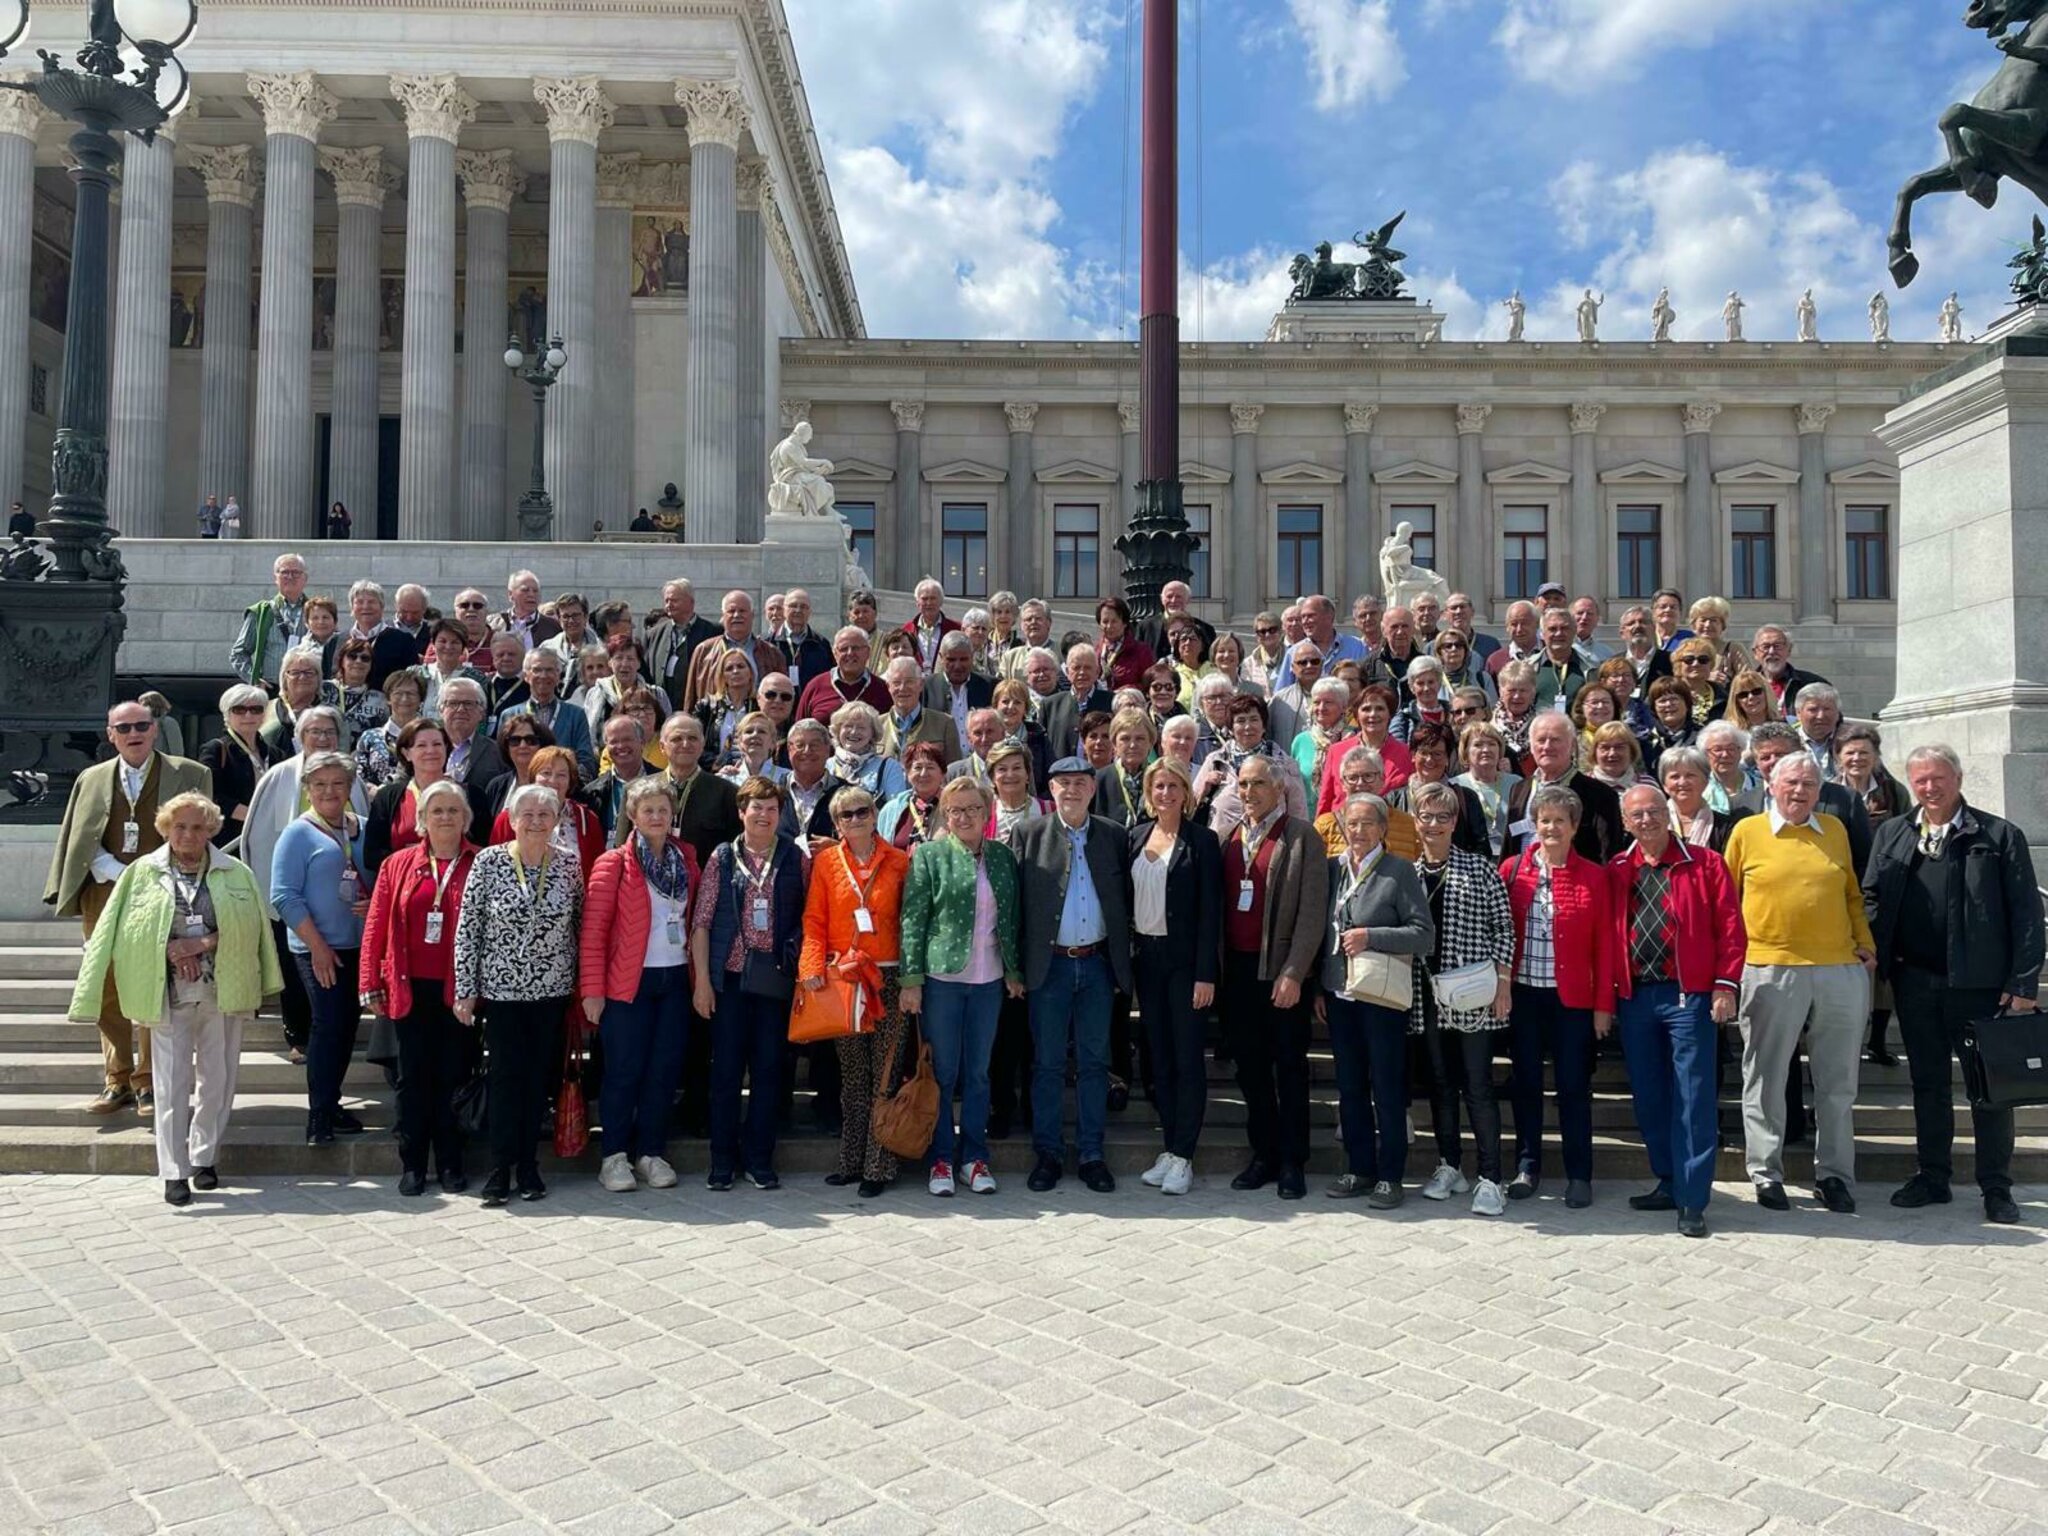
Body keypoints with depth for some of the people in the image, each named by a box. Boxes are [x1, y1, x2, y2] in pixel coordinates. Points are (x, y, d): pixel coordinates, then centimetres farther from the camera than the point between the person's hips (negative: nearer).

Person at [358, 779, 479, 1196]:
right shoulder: (398, 864, 4)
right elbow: (376, 927, 5)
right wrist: (371, 985, 1)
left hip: (458, 989, -1)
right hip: (412, 988, 1)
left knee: (452, 1076, 7)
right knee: (413, 1077, 9)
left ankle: (450, 1164, 19)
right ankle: (412, 1164, 19)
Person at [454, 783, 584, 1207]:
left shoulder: (568, 866, 0)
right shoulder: (488, 861, -6)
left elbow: (581, 926, 8)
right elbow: (467, 928, -5)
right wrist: (465, 989, -6)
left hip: (552, 992, 2)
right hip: (501, 990, -2)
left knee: (539, 1079, 8)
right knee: (506, 1078, 0)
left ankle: (528, 1164, 20)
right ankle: (501, 1168, 12)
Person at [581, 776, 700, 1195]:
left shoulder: (686, 859, 10)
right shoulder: (614, 863, -4)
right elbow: (593, 929, -7)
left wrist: (699, 975, 6)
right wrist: (592, 988, -12)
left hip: (675, 979, 4)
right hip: (628, 982, -4)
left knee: (665, 1069, 7)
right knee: (624, 1070, 1)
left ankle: (651, 1153, 19)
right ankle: (614, 1157, 13)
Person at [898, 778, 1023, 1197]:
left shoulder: (1002, 856, 7)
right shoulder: (929, 855, -3)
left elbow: (1011, 919, 12)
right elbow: (912, 919, -6)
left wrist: (1014, 971, 10)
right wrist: (911, 978, -10)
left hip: (988, 980, 3)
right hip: (941, 977, -3)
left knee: (978, 1073, 10)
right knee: (942, 1072, 5)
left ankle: (974, 1157, 21)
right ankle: (941, 1158, 17)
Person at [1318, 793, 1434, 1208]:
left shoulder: (1400, 871, -6)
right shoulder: (1333, 868, 8)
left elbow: (1425, 934, -10)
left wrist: (1372, 937, -19)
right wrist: (1318, 987, 10)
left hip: (1382, 995, -5)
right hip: (1339, 995, 5)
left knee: (1387, 1088, 2)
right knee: (1349, 1087, 12)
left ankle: (1390, 1176, 13)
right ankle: (1359, 1169, 24)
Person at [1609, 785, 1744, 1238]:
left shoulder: (1704, 864, 0)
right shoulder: (1615, 872, 8)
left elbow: (1730, 927, -3)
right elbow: (1606, 934, 10)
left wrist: (1725, 985, -10)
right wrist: (1606, 997, 5)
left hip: (1689, 996, -4)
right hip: (1634, 997, 4)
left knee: (1693, 1098, -3)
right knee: (1648, 1097, 11)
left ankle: (1692, 1200, 3)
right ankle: (1668, 1182, 26)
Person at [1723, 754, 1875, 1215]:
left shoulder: (1835, 830, 11)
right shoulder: (1747, 831, 2)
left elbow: (1852, 894, 19)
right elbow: (1727, 897, 6)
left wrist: (1866, 944, 9)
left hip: (1840, 970, 3)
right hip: (1771, 970, -3)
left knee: (1838, 1081, 10)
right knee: (1765, 1078, 4)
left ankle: (1834, 1175, 22)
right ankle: (1766, 1174, 15)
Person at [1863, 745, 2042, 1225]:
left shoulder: (1999, 836, -2)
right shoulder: (1892, 834, 8)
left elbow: (2026, 912, -6)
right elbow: (1871, 898, 9)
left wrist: (2023, 984, -11)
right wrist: (1873, 956, -4)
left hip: (1981, 983, -3)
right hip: (1916, 982, 3)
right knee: (1928, 1083, 13)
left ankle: (1996, 1188, 17)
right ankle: (1932, 1177, 24)